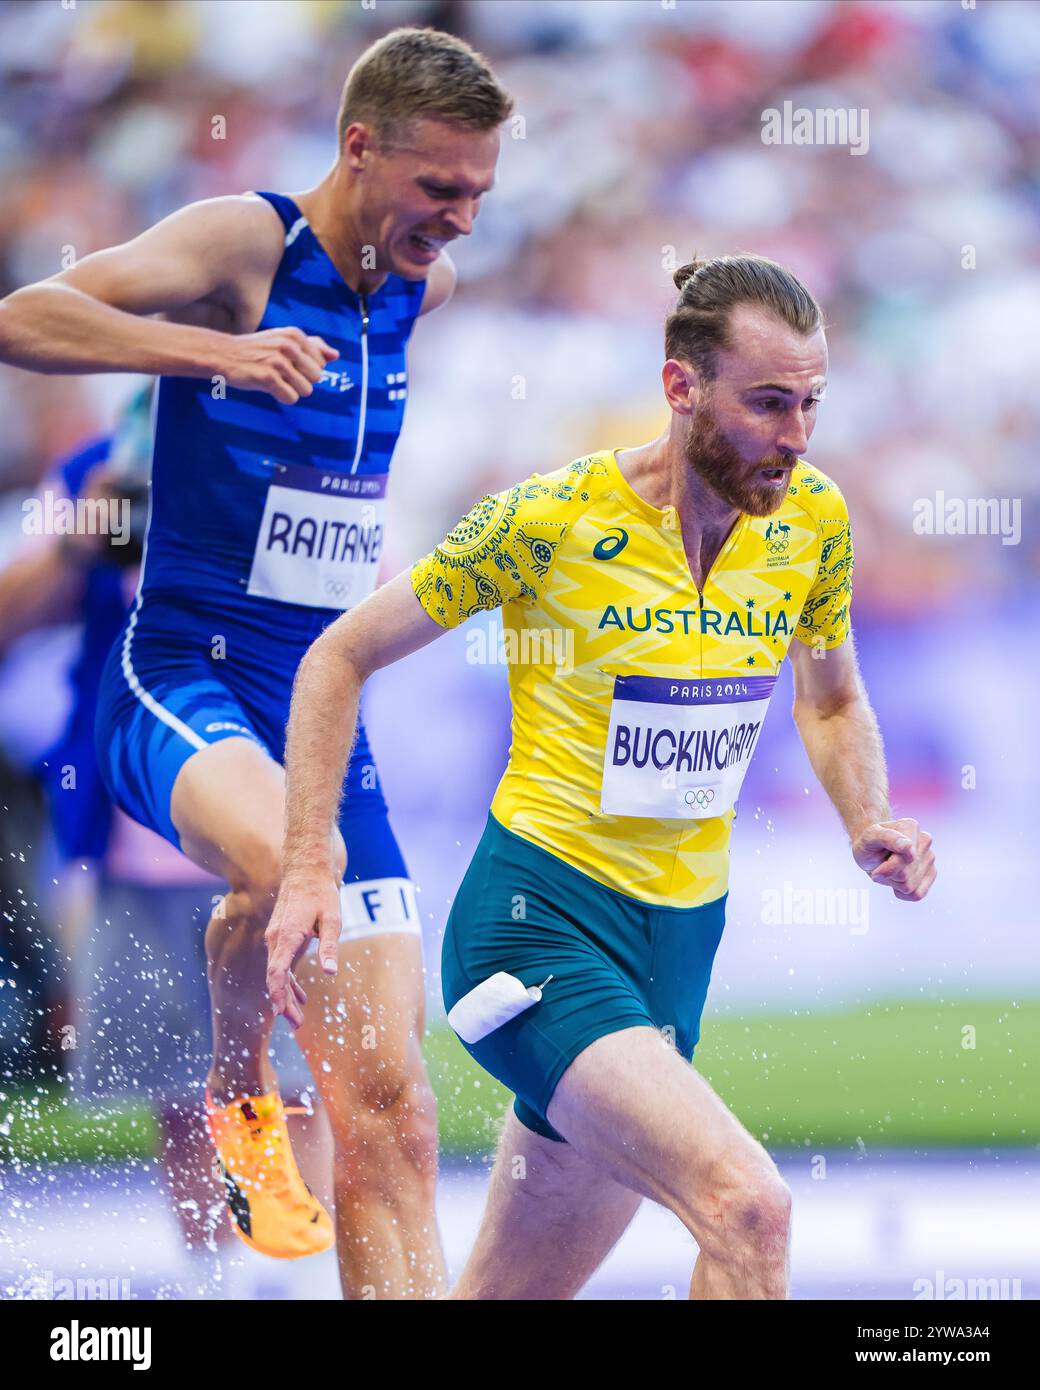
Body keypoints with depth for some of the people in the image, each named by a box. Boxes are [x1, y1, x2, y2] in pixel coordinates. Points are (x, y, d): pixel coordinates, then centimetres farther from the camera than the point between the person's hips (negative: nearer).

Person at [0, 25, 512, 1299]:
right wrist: (212, 349, -34)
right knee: (288, 856, -39)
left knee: (384, 1098, -3)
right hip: (181, 679, -6)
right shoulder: (243, 246, -10)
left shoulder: (422, 286, 10)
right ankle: (238, 1096, -10)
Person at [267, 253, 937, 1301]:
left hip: (682, 938, 6)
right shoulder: (551, 519, -14)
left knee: (508, 1295, 13)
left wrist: (869, 826, -1)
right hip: (543, 919, -6)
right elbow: (339, 658, -3)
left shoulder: (813, 520, 1)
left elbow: (832, 703, 20)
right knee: (747, 1206, -27)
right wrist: (308, 871, -12)